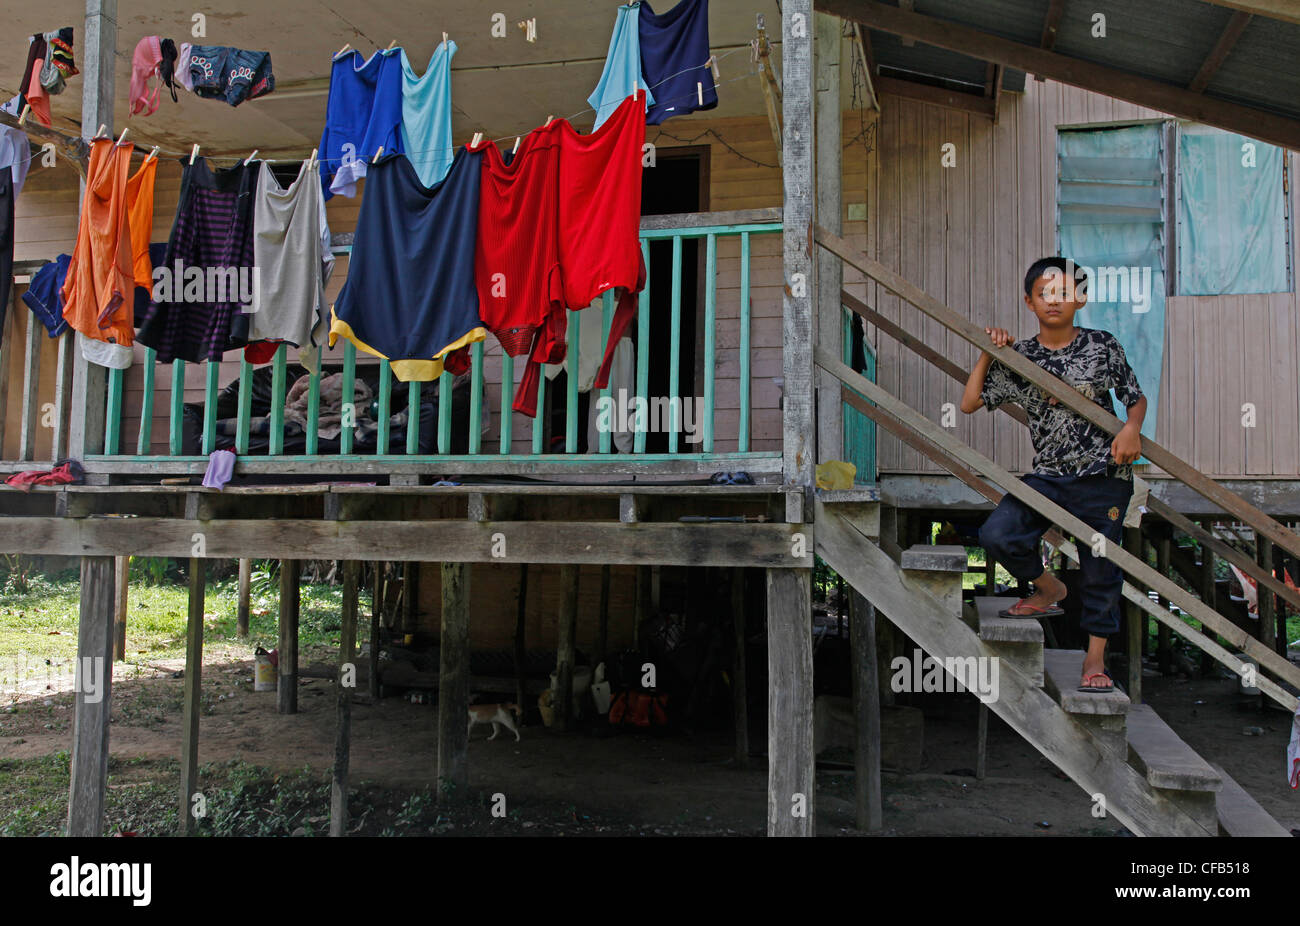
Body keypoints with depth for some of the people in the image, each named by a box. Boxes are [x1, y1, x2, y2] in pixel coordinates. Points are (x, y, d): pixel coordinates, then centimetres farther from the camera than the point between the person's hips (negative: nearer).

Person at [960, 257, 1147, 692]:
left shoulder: (1103, 345, 0)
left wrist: (1131, 428, -12)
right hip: (1047, 475, 2)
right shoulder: (1018, 357, 3)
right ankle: (1049, 589, 13)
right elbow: (969, 403, 2)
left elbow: (1136, 397, 9)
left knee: (1100, 566, 1)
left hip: (1104, 475, -1)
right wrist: (987, 355, -3)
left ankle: (1096, 658, 20)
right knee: (997, 534, -18)